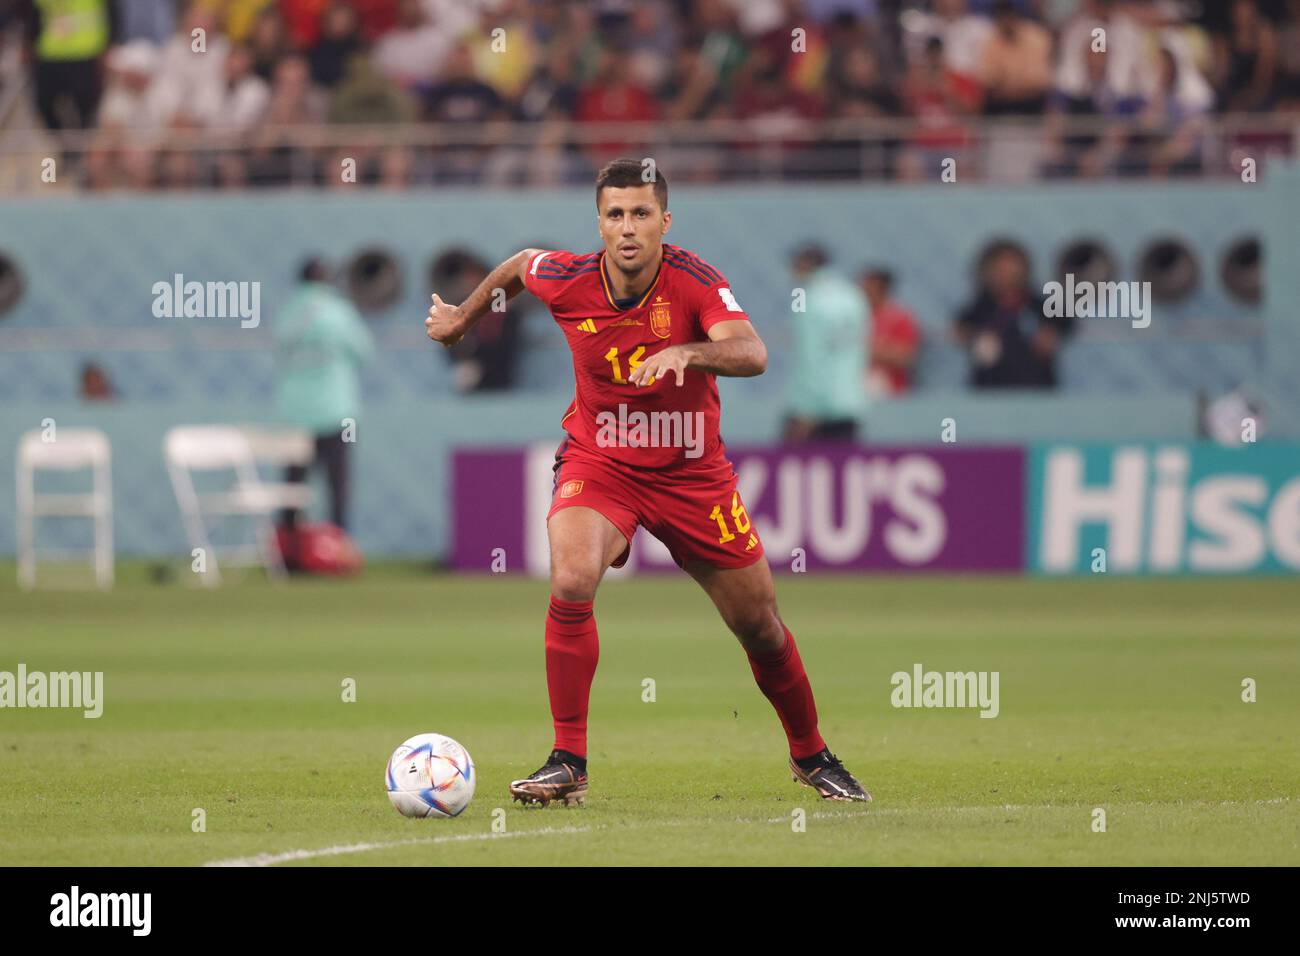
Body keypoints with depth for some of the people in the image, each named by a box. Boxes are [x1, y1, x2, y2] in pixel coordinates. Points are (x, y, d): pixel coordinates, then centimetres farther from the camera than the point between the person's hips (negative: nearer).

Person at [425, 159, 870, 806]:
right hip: (598, 463, 0)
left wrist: (687, 352, -55)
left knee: (759, 625, 6)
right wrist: (463, 317, 24)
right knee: (571, 580, -28)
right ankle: (568, 763, -18)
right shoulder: (567, 281, -14)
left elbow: (752, 354, -37)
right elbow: (521, 264, 11)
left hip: (692, 473, 0)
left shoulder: (693, 280, -21)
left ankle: (811, 756, 32)